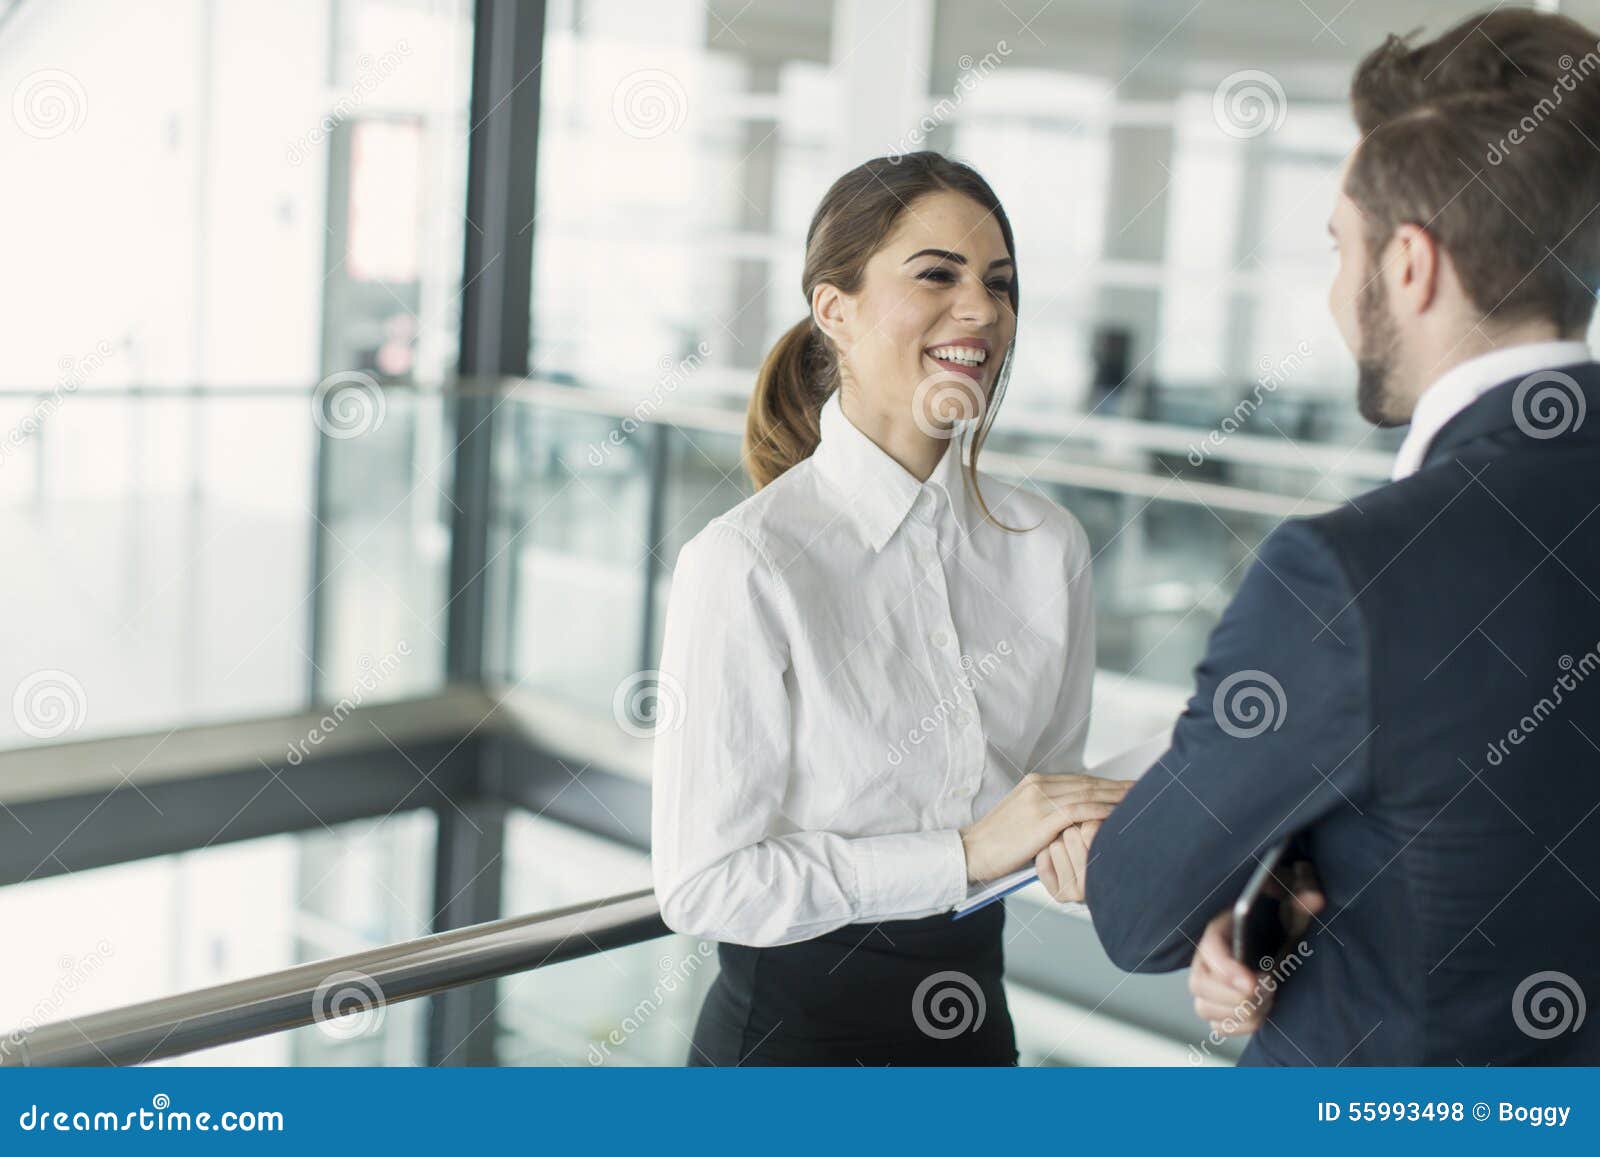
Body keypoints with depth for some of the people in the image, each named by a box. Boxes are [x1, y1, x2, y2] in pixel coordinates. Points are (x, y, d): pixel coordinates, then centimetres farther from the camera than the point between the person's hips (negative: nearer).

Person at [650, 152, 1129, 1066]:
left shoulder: (1047, 545, -5)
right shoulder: (748, 565, -20)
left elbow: (1054, 774, 9)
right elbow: (705, 884, -19)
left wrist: (1080, 838, -13)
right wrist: (966, 852, -21)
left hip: (976, 1022, 5)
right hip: (790, 1032, -5)